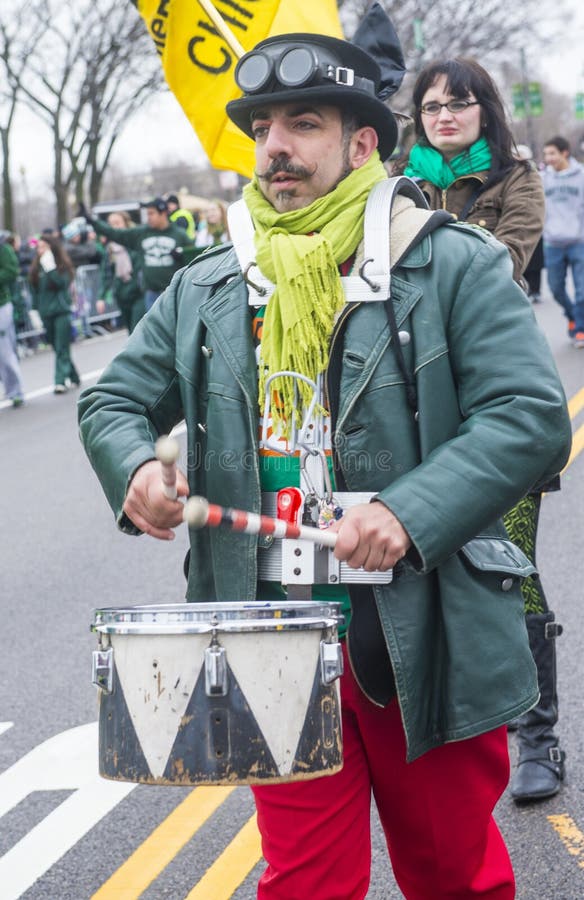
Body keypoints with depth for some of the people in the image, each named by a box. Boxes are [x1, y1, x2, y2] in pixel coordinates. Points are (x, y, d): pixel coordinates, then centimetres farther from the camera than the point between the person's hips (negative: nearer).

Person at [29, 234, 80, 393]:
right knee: (58, 348, 9)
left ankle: (61, 381, -11)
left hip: (61, 311, -5)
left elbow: (62, 282, -19)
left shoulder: (63, 266, -3)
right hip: (46, 314, 5)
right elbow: (35, 291, 13)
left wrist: (50, 267, -21)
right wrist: (35, 309, 8)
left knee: (61, 349, -7)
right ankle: (73, 378, 21)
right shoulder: (36, 267, 9)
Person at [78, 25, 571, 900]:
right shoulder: (206, 289, 9)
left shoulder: (455, 266, -4)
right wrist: (134, 469, -7)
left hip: (429, 646, -2)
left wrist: (413, 513, -24)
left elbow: (533, 417, -12)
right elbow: (114, 399, 16)